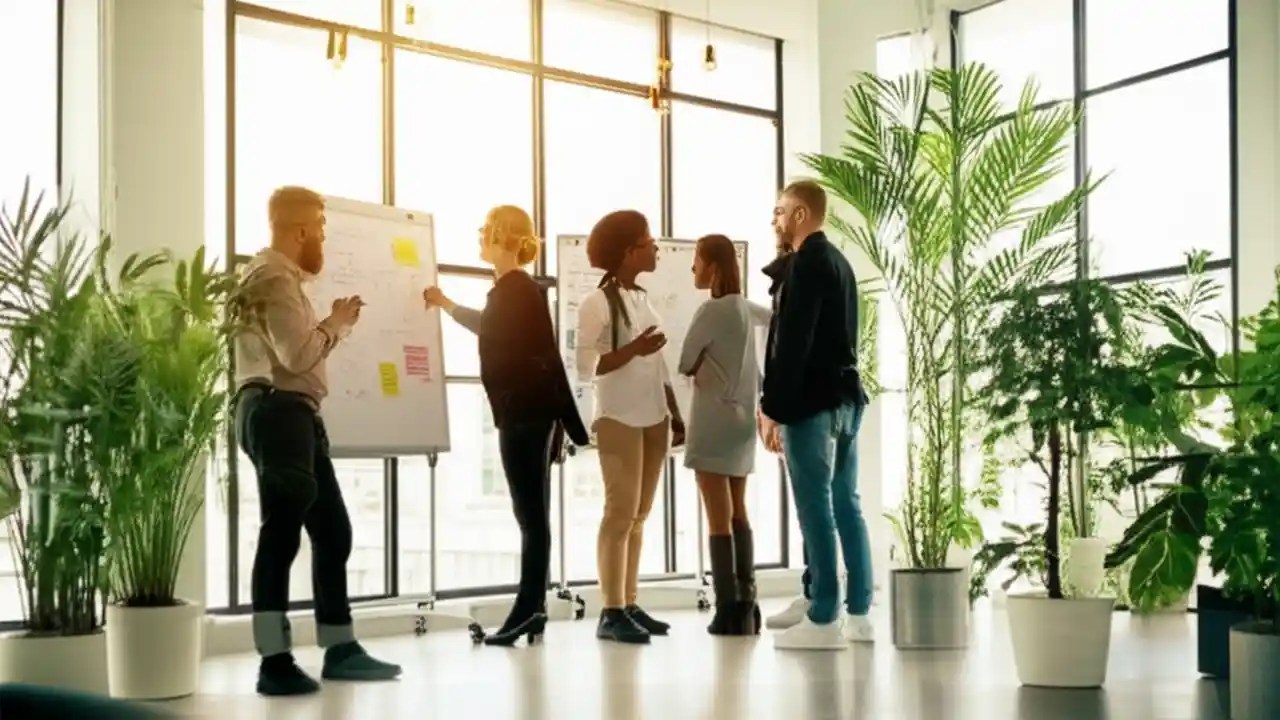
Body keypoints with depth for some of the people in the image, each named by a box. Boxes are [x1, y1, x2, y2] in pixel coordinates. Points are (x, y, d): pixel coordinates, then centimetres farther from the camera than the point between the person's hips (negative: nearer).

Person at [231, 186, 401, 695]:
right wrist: (336, 322, -6)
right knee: (282, 533, -11)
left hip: (295, 414, 11)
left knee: (333, 530, 12)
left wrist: (337, 325, 18)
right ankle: (275, 662, -9)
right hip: (277, 411, -11)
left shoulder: (281, 277, 23)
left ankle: (340, 650, 19)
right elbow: (297, 355, -20)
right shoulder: (273, 278, -11)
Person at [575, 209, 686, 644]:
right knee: (620, 513, -8)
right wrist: (633, 349, -22)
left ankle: (629, 606, 11)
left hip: (653, 419, 7)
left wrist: (675, 414, 14)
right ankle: (612, 613, -6)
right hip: (619, 419, -7)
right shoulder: (597, 303, -8)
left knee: (639, 515, 7)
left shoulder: (642, 298, 13)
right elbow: (585, 368, -15)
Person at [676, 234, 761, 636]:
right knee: (738, 514, 12)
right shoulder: (744, 309, 10)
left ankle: (729, 609, -6)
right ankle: (745, 605, 13)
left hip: (714, 419, -8)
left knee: (718, 518, -6)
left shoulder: (711, 310, -14)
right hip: (740, 417, 8)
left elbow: (684, 363, -7)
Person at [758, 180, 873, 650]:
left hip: (812, 401, -9)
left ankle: (824, 620, -4)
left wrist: (771, 407, -16)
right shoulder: (837, 261, 16)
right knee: (846, 504, 10)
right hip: (844, 397, 9)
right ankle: (858, 613, 14)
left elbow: (793, 343, -18)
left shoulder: (807, 263, -12)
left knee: (815, 508, -6)